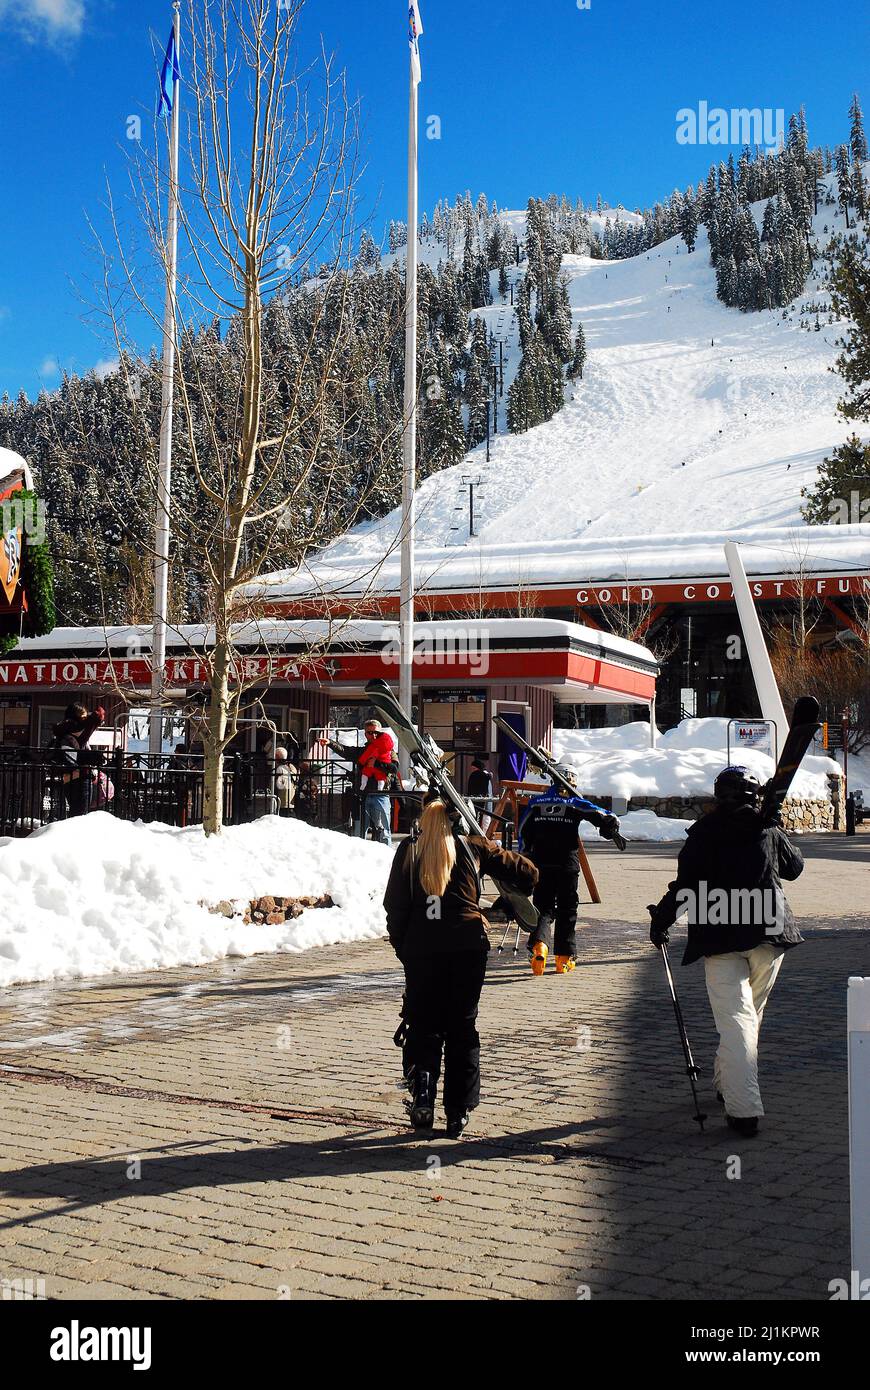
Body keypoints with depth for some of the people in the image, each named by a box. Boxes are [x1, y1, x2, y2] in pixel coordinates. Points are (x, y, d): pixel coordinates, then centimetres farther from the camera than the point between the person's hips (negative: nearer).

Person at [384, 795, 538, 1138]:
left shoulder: (409, 849, 5)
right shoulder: (473, 847, 6)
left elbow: (395, 904, 2)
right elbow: (527, 872, 9)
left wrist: (402, 948, 11)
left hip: (421, 948, 0)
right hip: (468, 945, 0)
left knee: (422, 1023, 13)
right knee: (462, 1026, 9)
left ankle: (422, 1088, -8)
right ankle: (458, 1114, 11)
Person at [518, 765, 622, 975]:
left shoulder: (536, 802, 8)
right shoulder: (576, 803, 1)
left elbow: (524, 833, 11)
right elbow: (605, 818, -10)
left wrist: (526, 859, 20)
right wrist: (611, 824, 9)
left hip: (541, 865, 2)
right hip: (567, 865, -2)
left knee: (544, 908, 9)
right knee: (567, 910, 10)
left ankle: (539, 944, -18)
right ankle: (564, 958, 11)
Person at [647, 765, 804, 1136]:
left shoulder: (703, 834, -1)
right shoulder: (769, 831, 6)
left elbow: (685, 886, -6)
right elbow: (794, 868, 23)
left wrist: (660, 921, 5)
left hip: (720, 938, -2)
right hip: (768, 933, 3)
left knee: (735, 1019, -6)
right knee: (750, 1014, 20)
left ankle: (744, 1109, -16)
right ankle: (726, 1082, 35)